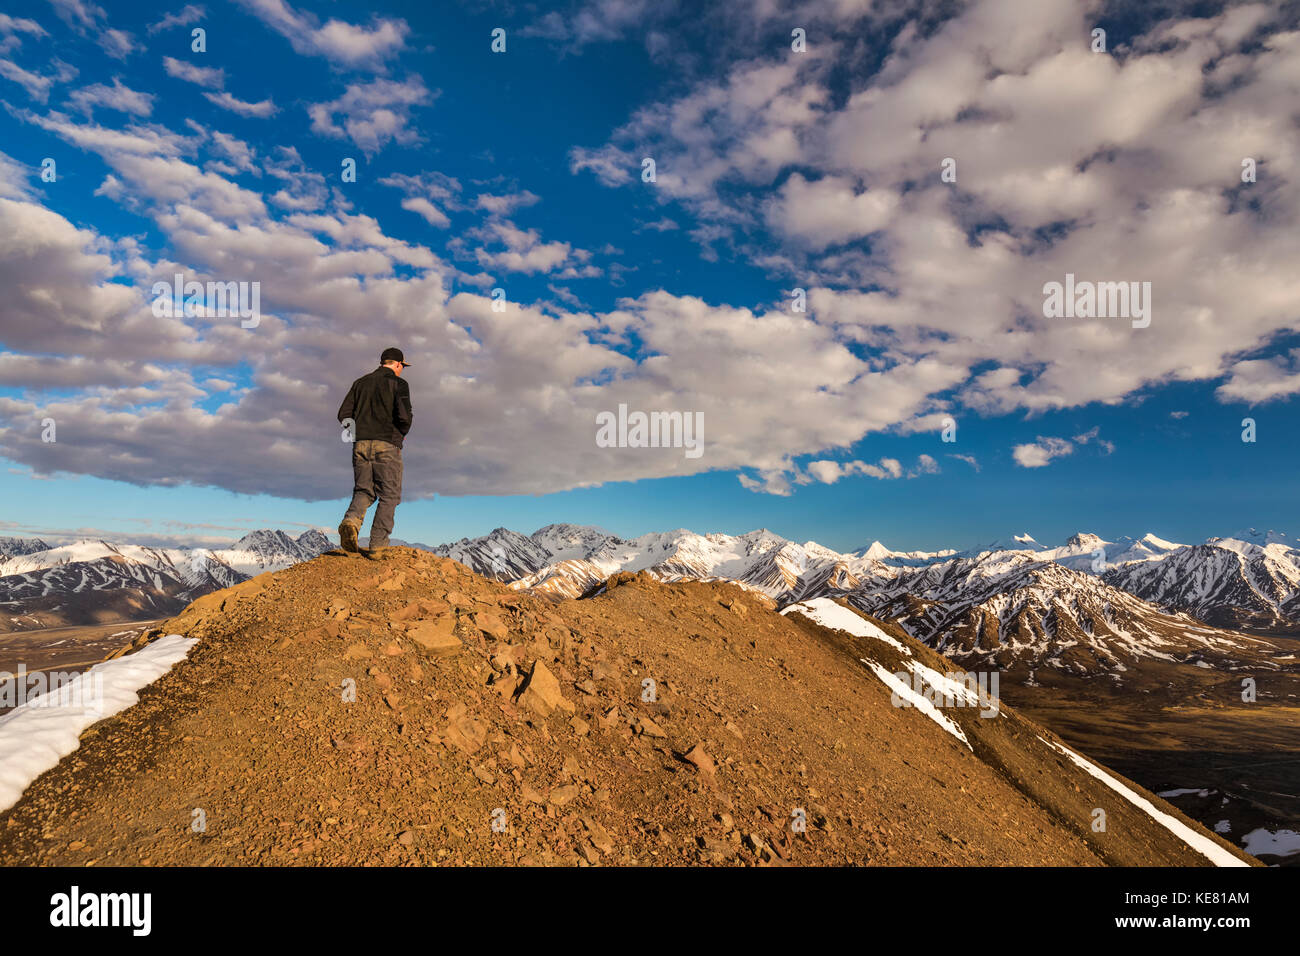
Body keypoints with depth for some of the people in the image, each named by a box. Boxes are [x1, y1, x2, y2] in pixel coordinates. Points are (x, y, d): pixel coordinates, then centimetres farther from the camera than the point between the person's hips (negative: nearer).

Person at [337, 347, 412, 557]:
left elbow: (344, 415, 10)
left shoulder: (360, 383, 16)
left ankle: (351, 521, -19)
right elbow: (404, 416, -14)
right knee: (389, 496, 4)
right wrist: (402, 434, 7)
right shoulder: (398, 384, 0)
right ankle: (377, 545, -2)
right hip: (387, 445, -4)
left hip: (361, 444, 5)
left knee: (363, 491, 11)